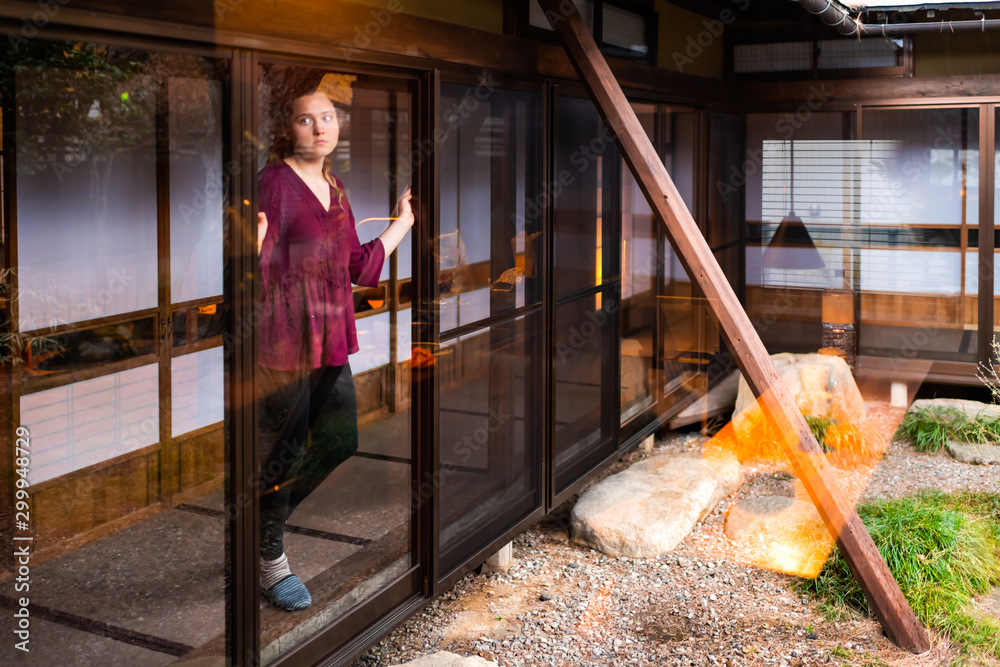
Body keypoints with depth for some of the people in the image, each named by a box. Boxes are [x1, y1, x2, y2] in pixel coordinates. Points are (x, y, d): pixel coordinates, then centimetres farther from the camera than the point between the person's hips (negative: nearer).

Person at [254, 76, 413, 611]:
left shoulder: (334, 188, 12)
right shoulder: (274, 183, -12)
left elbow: (360, 267, 18)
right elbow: (259, 271, -17)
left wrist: (403, 222, 26)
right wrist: (255, 242, -39)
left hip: (330, 340, 8)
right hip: (284, 341, -8)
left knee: (340, 443, 13)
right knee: (282, 452, 2)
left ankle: (267, 519, 35)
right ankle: (269, 560, 22)